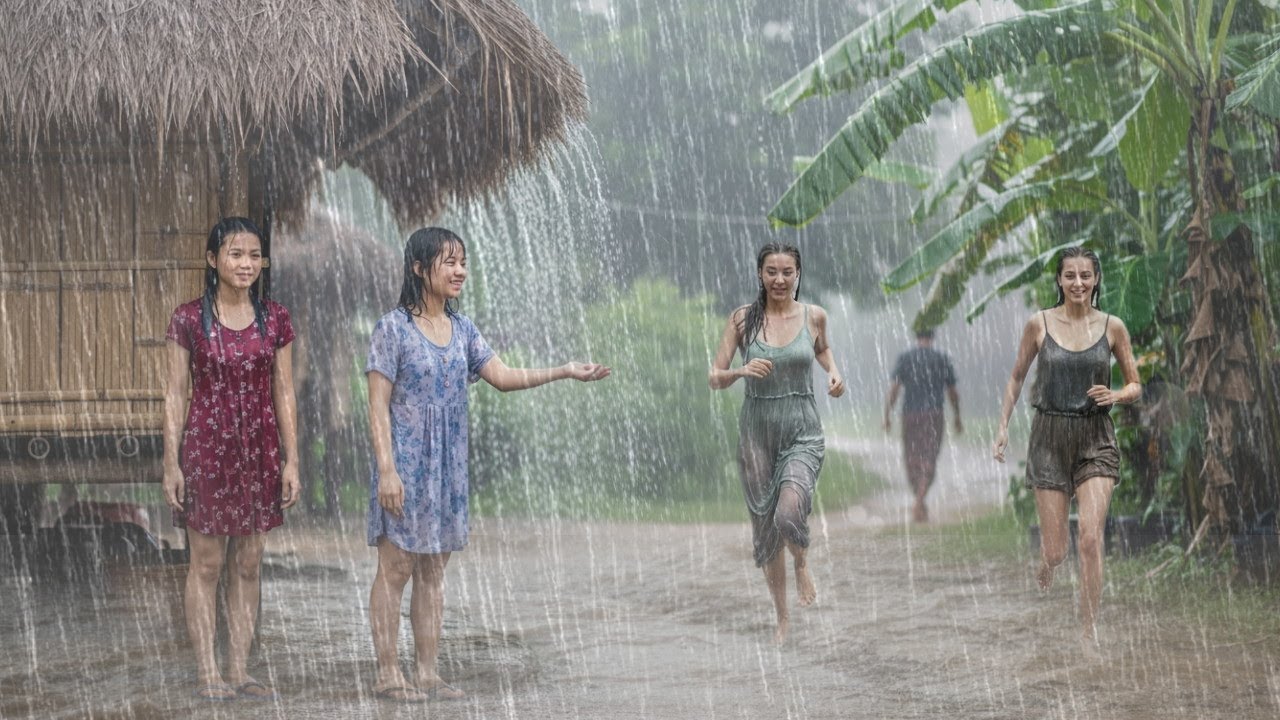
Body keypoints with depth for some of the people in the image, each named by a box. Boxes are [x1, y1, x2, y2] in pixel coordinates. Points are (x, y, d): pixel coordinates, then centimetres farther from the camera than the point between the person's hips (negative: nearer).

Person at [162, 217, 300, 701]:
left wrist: (291, 460, 2)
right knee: (206, 565, 1)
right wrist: (171, 464, -6)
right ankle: (207, 674, 6)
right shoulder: (188, 320, -3)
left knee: (248, 566, 7)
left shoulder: (274, 319, 5)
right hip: (206, 448, -3)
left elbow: (284, 394, 7)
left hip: (259, 450, 3)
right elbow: (175, 395, -2)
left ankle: (239, 672, 13)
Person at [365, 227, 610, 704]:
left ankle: (427, 672, 13)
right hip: (406, 461, -6)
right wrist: (386, 469, -17)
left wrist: (565, 372, -6)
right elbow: (378, 405, -10)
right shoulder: (394, 328, -8)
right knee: (396, 567, -4)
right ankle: (387, 674, 2)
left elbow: (502, 377, 5)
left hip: (448, 464, 6)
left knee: (433, 570, 9)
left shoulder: (461, 328, 10)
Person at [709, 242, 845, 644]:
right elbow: (715, 378, 0)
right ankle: (782, 618, 26)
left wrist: (834, 371, 6)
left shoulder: (813, 316, 2)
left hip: (802, 430, -1)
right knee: (764, 526, 8)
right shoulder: (743, 318, -1)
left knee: (789, 513, -26)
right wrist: (742, 371, -20)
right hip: (757, 430, 1)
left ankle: (801, 565, 10)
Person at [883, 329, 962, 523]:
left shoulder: (904, 358, 2)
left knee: (912, 460, 13)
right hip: (934, 415, -1)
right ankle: (919, 502, -26)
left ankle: (920, 506, 22)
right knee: (929, 461, -5)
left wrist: (887, 415, -7)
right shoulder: (942, 359, 4)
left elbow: (894, 388, -7)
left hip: (910, 414, 1)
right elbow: (952, 393, 8)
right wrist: (958, 419, 19)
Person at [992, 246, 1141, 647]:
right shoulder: (1039, 324, 0)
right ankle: (1045, 569, 40)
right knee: (1055, 549, 1)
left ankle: (1089, 631, -4)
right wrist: (1003, 426, 8)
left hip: (1095, 438, 0)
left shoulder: (1112, 327, 1)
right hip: (1050, 437, 0)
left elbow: (1135, 386, 9)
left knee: (1090, 537, -15)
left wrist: (1115, 396, -12)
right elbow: (1017, 377, 12)